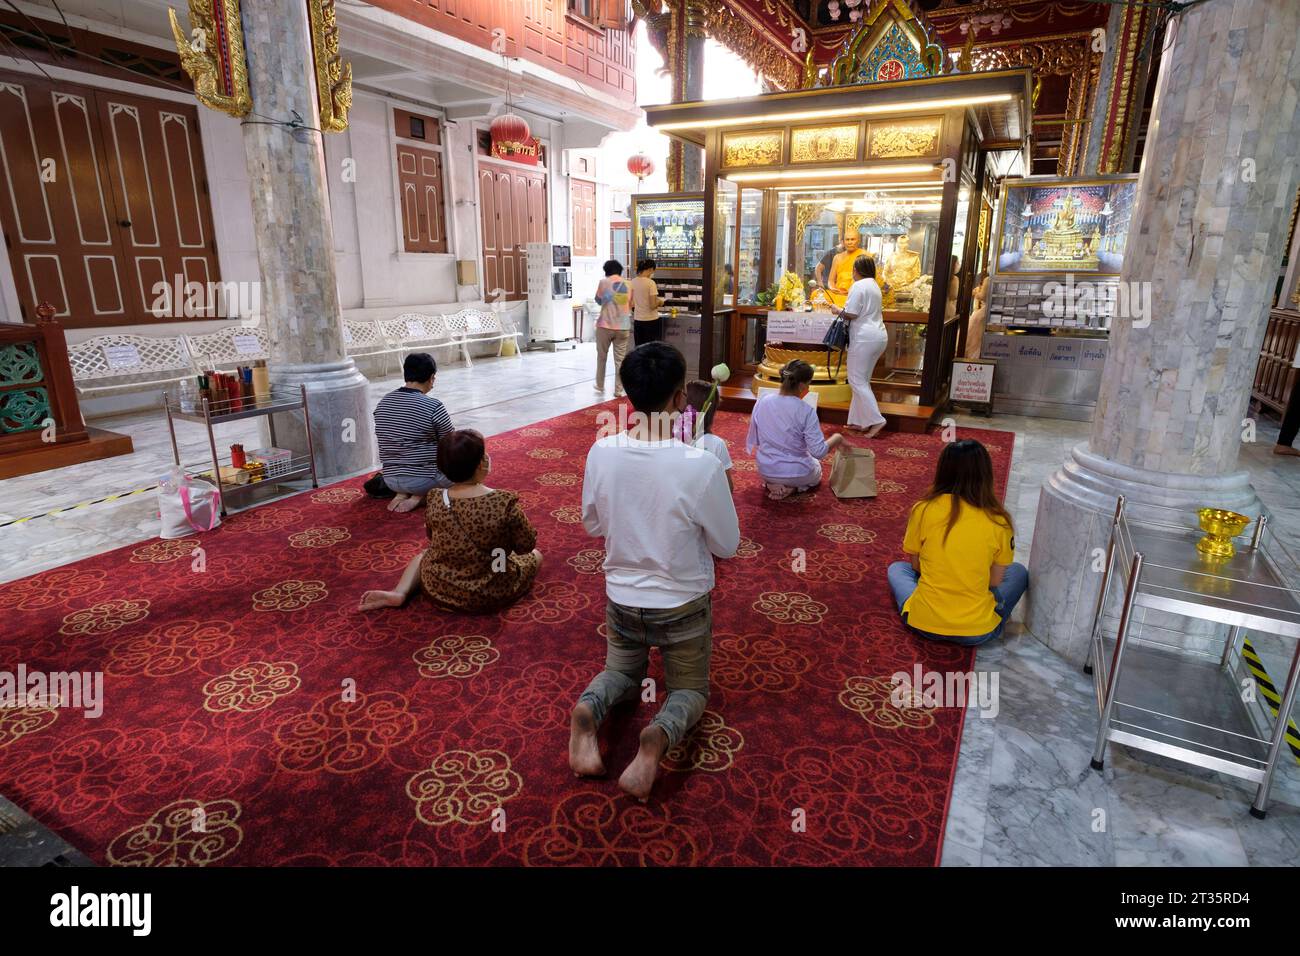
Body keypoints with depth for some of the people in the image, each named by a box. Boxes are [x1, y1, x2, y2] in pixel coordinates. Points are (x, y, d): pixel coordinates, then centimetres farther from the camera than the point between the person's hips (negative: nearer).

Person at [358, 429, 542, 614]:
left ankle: (399, 593, 9)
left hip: (439, 589, 3)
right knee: (535, 555, 24)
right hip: (491, 595, -3)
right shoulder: (505, 502, -24)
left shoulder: (435, 501, -11)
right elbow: (527, 545, -11)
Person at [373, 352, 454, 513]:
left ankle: (402, 493, 7)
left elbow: (385, 441, 13)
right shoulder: (434, 407, -18)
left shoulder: (383, 403, 2)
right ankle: (421, 496, -2)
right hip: (424, 478, -7)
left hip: (390, 479, 7)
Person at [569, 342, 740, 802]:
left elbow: (593, 526, 1)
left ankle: (587, 710, -7)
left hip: (621, 599, 3)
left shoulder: (601, 452, -15)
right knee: (690, 690, 22)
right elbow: (727, 545, -11)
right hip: (683, 606, -3)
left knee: (620, 674, 28)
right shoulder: (701, 465, -26)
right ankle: (659, 735, -12)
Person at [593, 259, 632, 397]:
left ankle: (600, 385, 24)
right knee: (620, 359, 4)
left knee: (601, 356, 15)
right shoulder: (628, 285, 6)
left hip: (605, 325, -2)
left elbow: (598, 300, 11)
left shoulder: (603, 282, -3)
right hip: (623, 327, 2)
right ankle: (618, 390, 4)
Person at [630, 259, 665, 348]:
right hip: (651, 321, -5)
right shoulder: (651, 283, -15)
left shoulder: (632, 282, 2)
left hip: (638, 320, 6)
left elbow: (631, 304, 8)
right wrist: (659, 302, 2)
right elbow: (653, 306, -18)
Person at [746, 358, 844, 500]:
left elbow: (753, 441, 0)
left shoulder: (762, 402, -10)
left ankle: (773, 483, 8)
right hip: (796, 473, -4)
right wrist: (837, 438, -5)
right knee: (816, 469, 34)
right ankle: (792, 487, 3)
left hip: (766, 471, 4)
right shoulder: (806, 411, -23)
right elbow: (819, 452, -23)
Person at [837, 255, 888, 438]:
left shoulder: (858, 286, -10)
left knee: (857, 380, -5)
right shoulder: (874, 285, 19)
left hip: (864, 338, -9)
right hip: (879, 336, 9)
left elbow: (851, 314, -15)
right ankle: (860, 421, 15)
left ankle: (876, 420, -12)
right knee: (863, 380, 13)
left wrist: (838, 311, 3)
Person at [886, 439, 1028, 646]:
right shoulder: (998, 521, -8)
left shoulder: (923, 510, -9)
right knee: (1018, 571, 25)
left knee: (897, 568, 30)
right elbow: (996, 582, 2)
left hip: (923, 623, 0)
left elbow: (916, 565, 4)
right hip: (977, 631, 0)